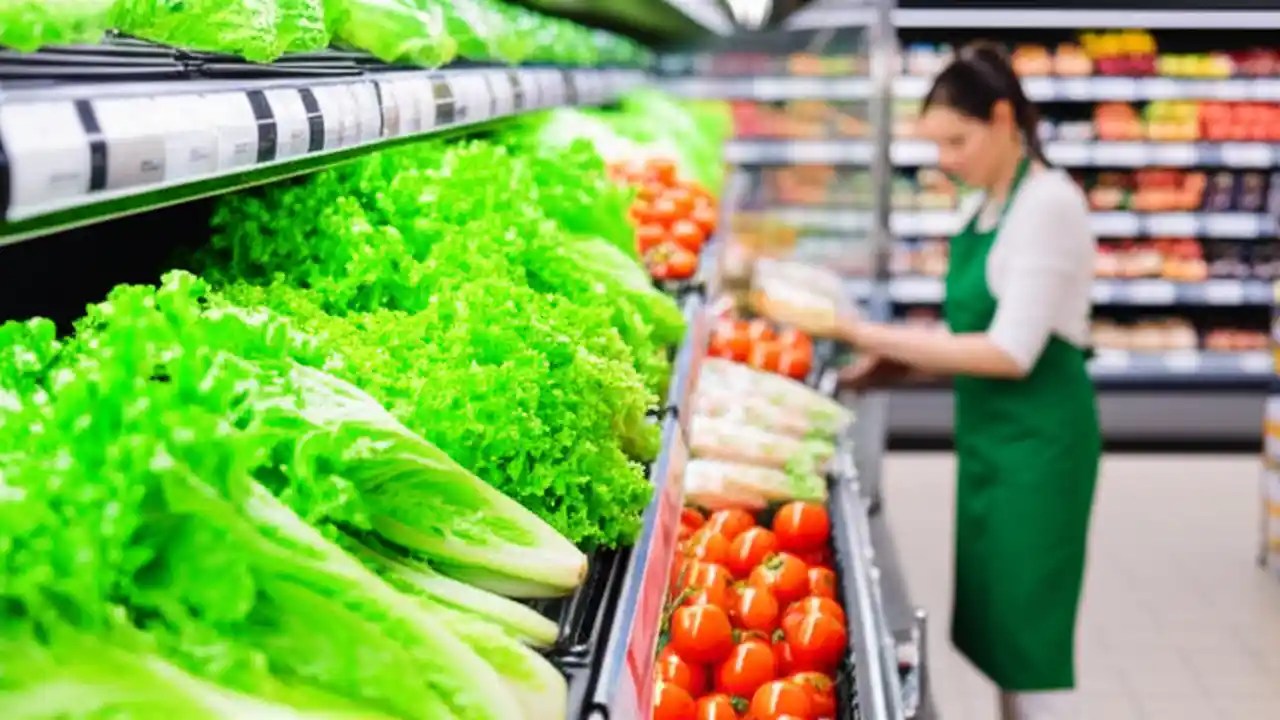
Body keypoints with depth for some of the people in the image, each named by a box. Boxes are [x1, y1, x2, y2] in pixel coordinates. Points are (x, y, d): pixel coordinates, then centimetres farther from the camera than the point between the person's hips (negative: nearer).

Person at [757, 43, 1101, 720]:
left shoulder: (1048, 205, -16)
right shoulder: (982, 205, 10)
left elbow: (1011, 353, -22)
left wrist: (871, 335, -21)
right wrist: (898, 363, 1)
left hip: (1037, 435, -9)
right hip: (990, 433, 9)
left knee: (1028, 629, -3)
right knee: (993, 623, 15)